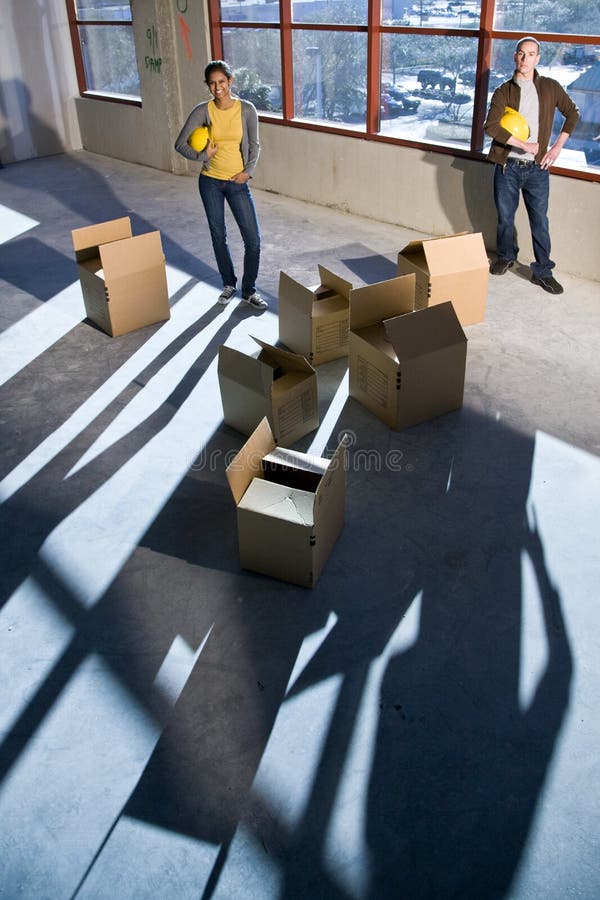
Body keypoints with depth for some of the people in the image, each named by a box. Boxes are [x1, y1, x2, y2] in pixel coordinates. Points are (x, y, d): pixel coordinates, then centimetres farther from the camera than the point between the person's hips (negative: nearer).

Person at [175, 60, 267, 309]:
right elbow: (180, 143, -3)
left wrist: (248, 171, -9)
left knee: (253, 239, -4)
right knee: (218, 235, 12)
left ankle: (249, 290, 13)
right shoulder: (203, 111, -7)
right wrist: (202, 155, -16)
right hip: (210, 181, 1)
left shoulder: (246, 109, -7)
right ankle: (229, 284, 30)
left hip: (238, 183, 0)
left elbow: (254, 145, 4)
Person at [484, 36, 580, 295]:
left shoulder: (550, 87, 4)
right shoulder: (503, 91, -1)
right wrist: (524, 145, -20)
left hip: (537, 167, 0)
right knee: (505, 217, 11)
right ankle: (506, 256, 35)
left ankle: (543, 271, 9)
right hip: (508, 166, 0)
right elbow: (491, 126, -15)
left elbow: (572, 113, 15)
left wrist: (557, 147, 5)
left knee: (540, 221, 1)